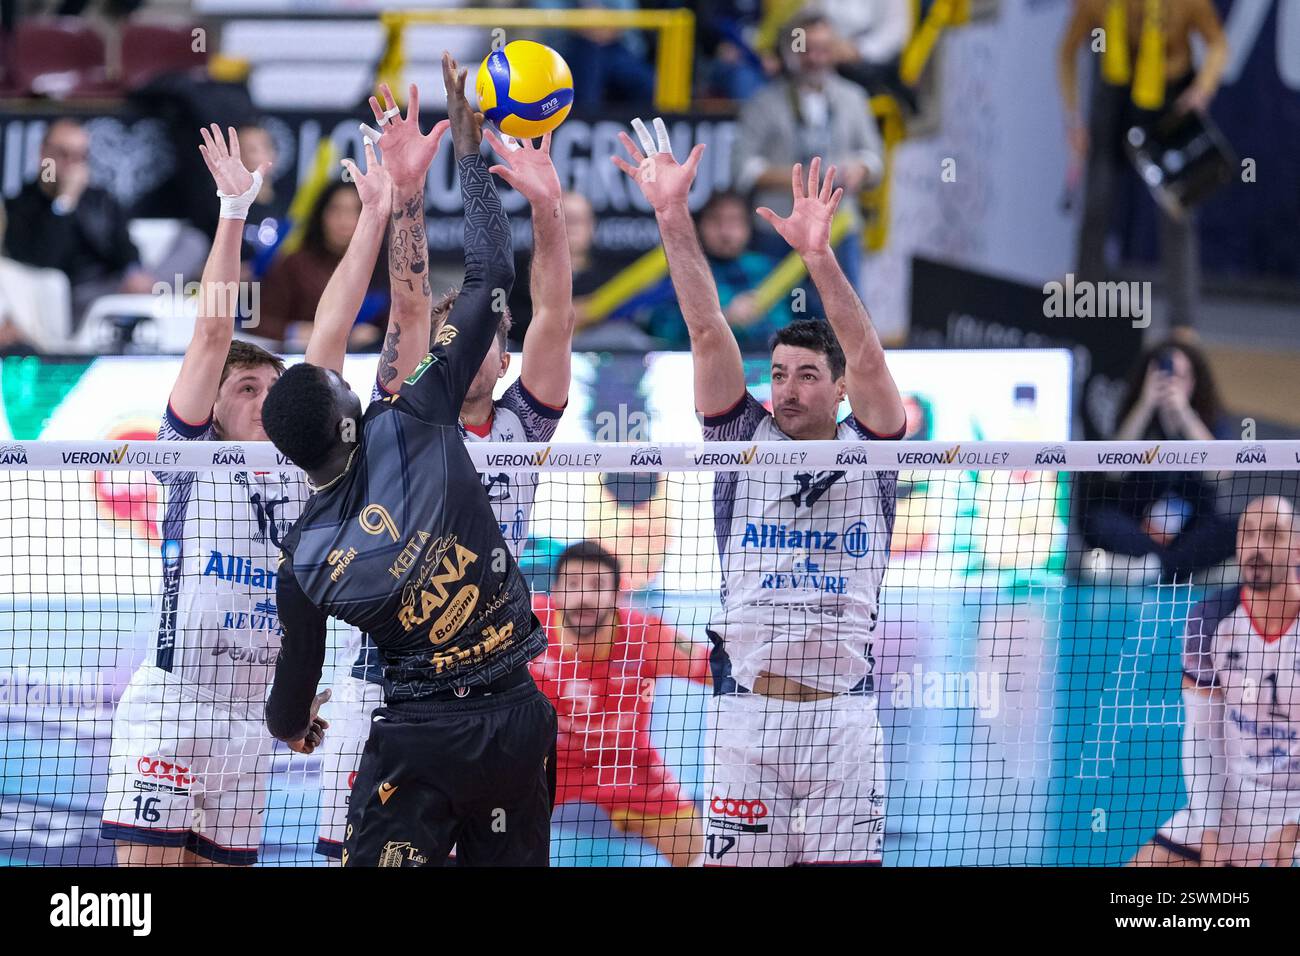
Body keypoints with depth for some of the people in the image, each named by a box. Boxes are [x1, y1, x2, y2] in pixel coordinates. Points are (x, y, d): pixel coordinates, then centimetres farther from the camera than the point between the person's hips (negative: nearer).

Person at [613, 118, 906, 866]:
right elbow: (709, 334, 0)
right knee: (736, 862, -2)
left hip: (844, 714, -1)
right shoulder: (746, 442, 9)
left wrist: (819, 255, -25)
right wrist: (674, 218, -10)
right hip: (747, 713, 1)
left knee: (849, 862, -3)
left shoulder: (869, 453, 5)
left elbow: (868, 360, -11)